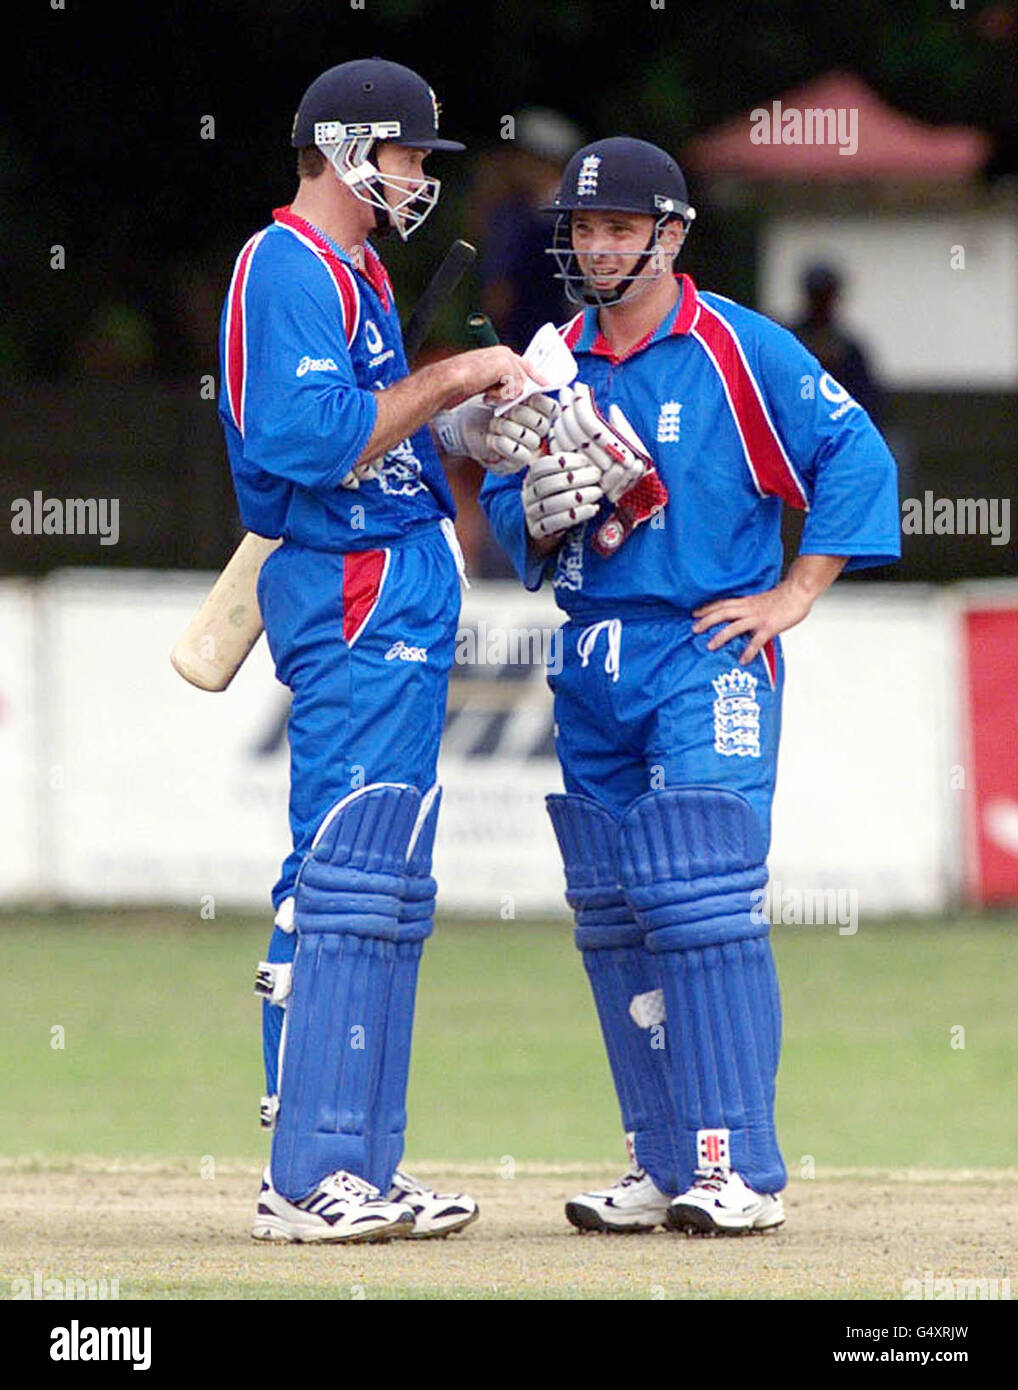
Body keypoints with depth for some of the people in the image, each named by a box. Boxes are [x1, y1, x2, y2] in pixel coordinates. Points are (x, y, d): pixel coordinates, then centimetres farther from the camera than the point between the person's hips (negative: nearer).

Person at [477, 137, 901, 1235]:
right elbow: (506, 509, 17)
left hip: (708, 655, -6)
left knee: (704, 902, -15)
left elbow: (855, 455, -6)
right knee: (612, 917, 7)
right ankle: (664, 1163, 14)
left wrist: (793, 596, -10)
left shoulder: (739, 350, -4)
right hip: (592, 668, 6)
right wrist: (542, 514, -7)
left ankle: (739, 1169, -15)